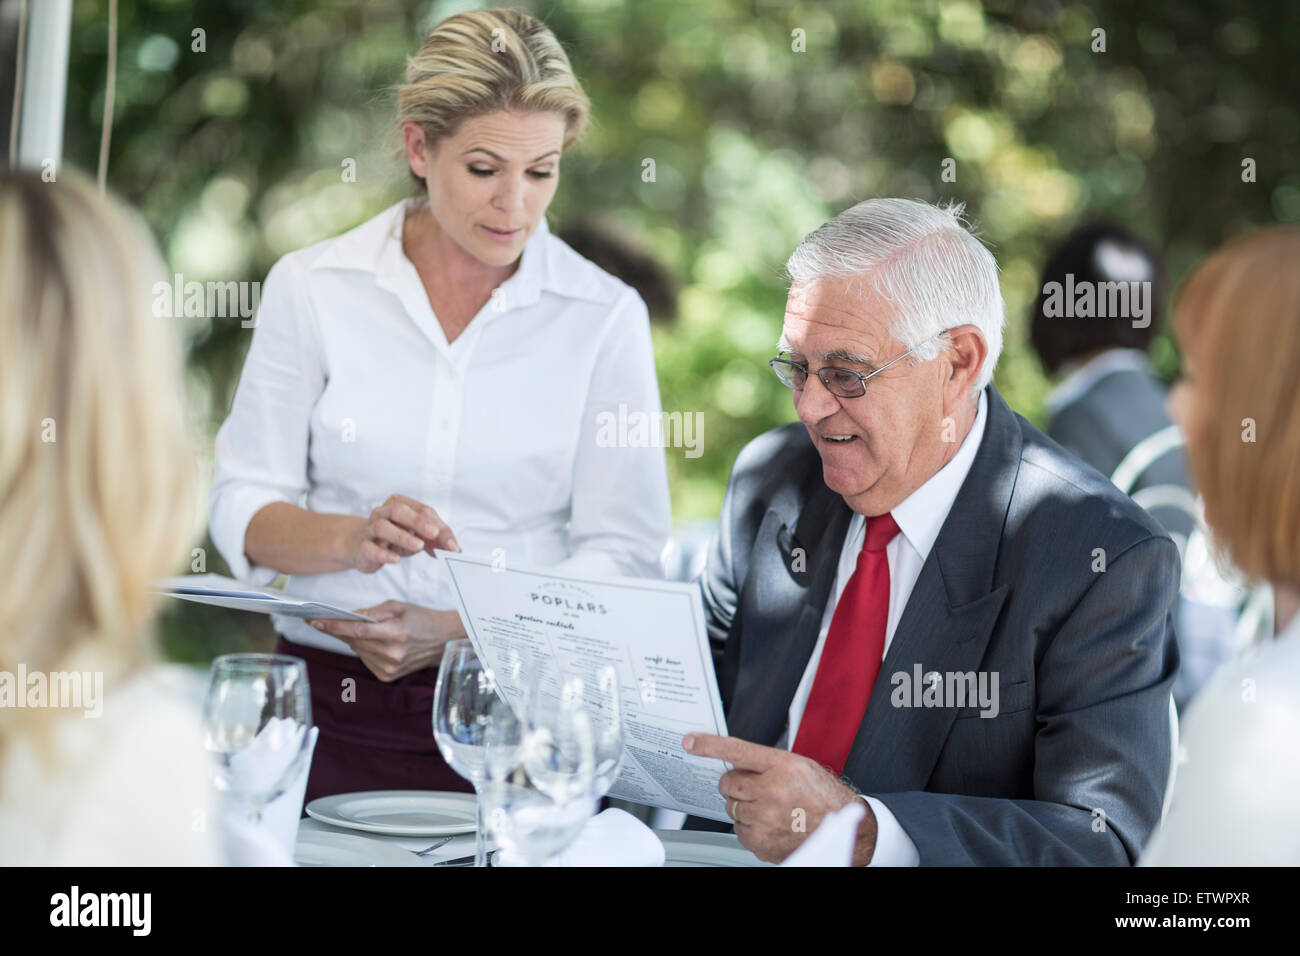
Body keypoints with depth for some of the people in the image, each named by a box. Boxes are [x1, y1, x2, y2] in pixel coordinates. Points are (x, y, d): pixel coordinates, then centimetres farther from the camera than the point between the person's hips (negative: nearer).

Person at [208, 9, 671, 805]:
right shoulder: (311, 287, 4)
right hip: (332, 705, 1)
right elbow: (243, 508, 5)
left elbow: (624, 553, -1)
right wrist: (350, 539, -15)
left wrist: (456, 632, -13)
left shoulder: (605, 314, 2)